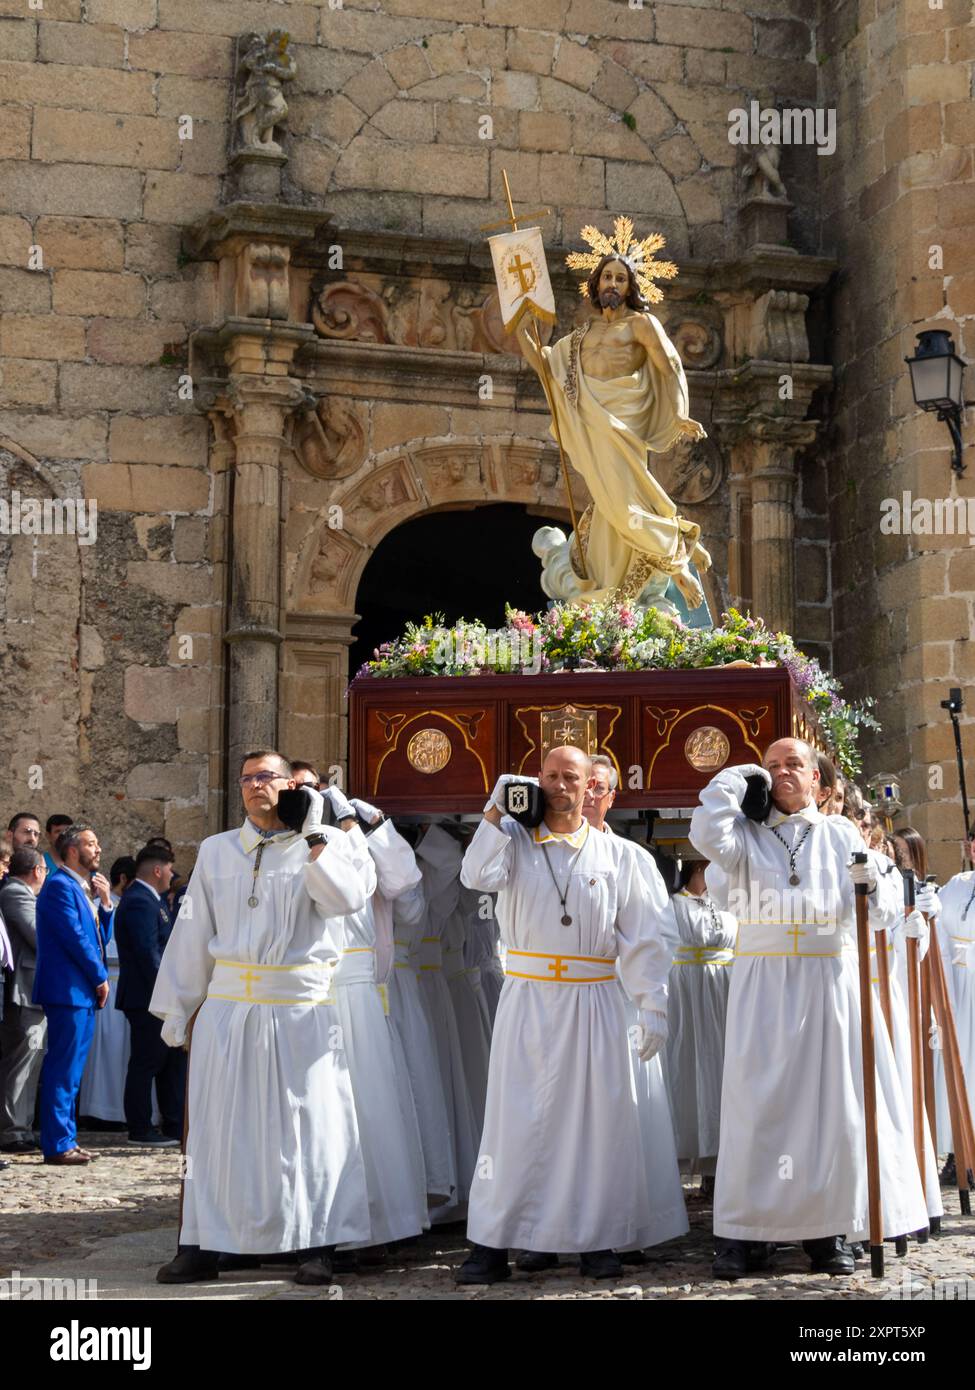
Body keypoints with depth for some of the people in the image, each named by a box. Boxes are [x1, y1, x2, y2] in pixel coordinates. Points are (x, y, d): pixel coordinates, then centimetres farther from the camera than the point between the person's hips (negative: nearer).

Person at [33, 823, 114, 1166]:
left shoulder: (82, 888, 18)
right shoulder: (60, 886, -12)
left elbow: (100, 937, 18)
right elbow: (75, 938, -17)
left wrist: (105, 902, 5)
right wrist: (100, 978, -10)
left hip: (84, 992, 10)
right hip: (68, 991, -10)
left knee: (70, 1072, 13)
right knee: (63, 1070, -7)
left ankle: (66, 1140, 18)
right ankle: (58, 1145, -4)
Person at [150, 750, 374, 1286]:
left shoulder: (325, 844, 4)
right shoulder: (216, 850, 12)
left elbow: (347, 898, -15)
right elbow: (192, 932, 11)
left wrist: (312, 837, -17)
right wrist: (175, 1007, 9)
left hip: (300, 1008, -3)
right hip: (228, 1005, 3)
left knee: (309, 1121, -1)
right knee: (218, 1124, 5)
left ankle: (316, 1245, 6)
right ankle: (201, 1246, 12)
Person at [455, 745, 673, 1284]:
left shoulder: (615, 853, 6)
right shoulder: (514, 838, 6)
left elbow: (640, 937, 4)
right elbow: (479, 876, -15)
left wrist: (652, 1005, -1)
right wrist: (496, 809, -11)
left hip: (593, 1002, 1)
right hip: (527, 1000, 0)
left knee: (597, 1117, 3)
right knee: (517, 1117, 0)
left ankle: (597, 1239, 14)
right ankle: (493, 1243, 4)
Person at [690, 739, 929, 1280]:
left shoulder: (839, 833, 12)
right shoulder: (747, 833, 8)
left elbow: (877, 906, 13)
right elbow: (706, 836, -14)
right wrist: (737, 778, -3)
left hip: (829, 981, 1)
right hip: (764, 983, -1)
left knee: (833, 1100, 1)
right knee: (759, 1102, -2)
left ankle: (829, 1230, 10)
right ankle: (746, 1231, 2)